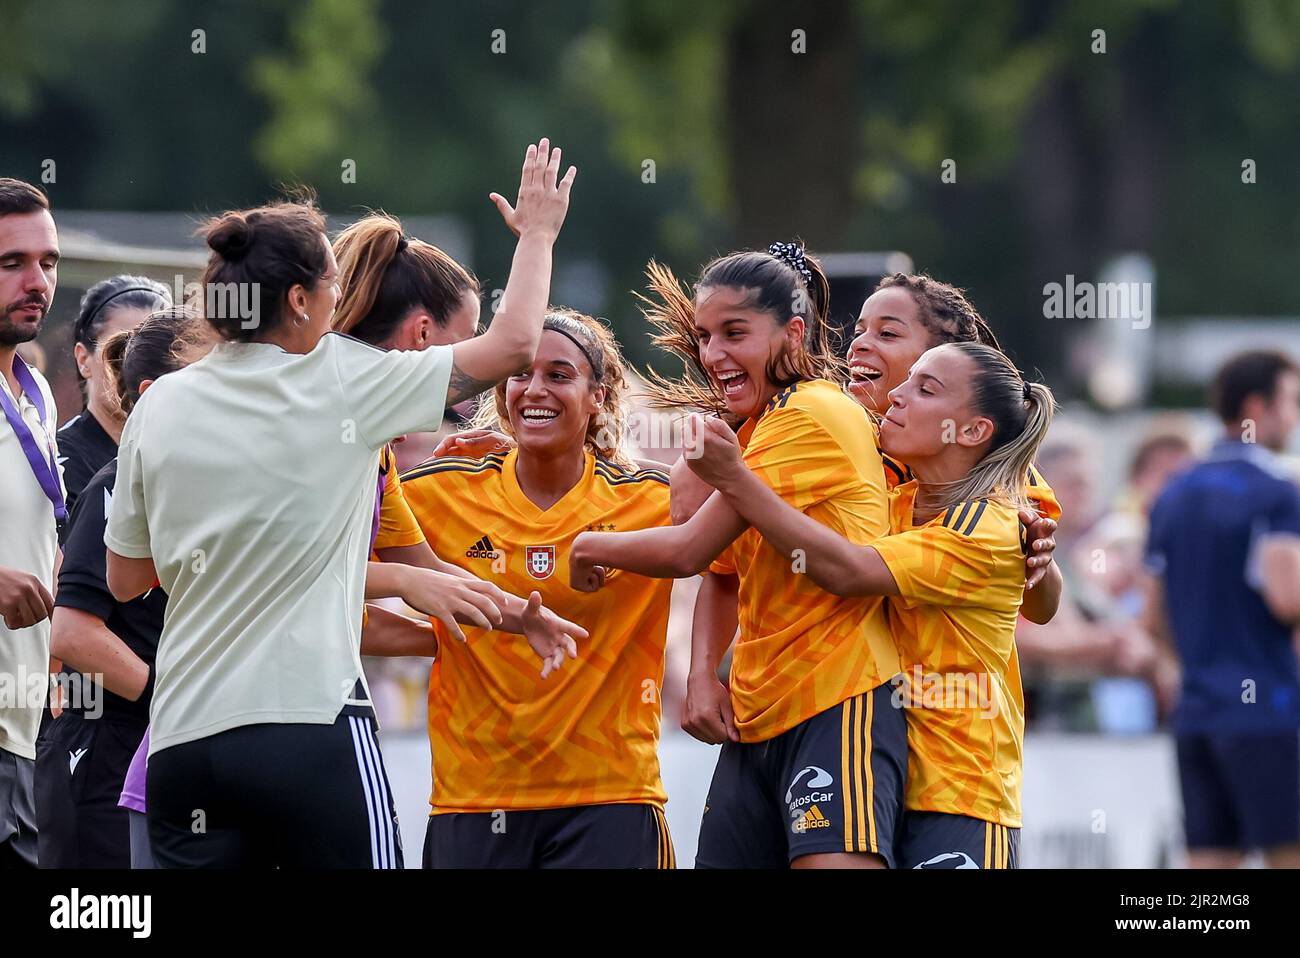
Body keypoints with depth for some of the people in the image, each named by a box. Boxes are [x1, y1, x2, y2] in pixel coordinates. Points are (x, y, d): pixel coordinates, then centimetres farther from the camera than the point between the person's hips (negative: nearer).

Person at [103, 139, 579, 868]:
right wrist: (538, 233, 22)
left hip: (182, 740, 4)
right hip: (311, 723, -4)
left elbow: (125, 579, 16)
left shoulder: (160, 407, 6)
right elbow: (514, 343, 6)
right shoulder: (342, 384, -3)